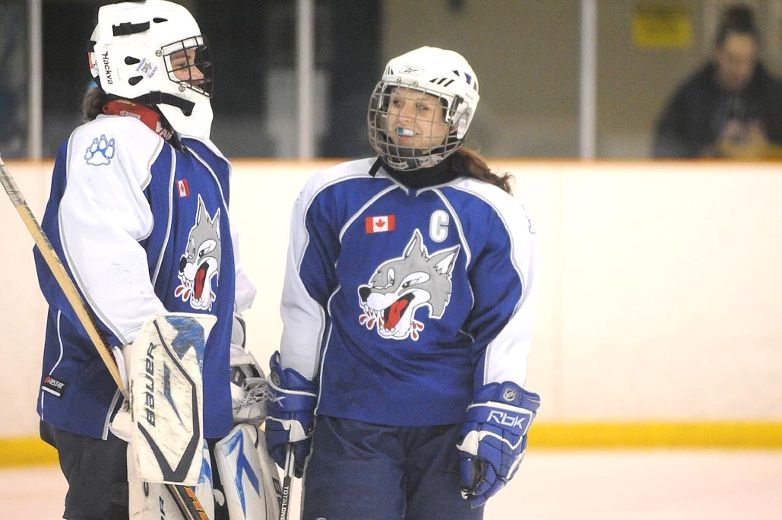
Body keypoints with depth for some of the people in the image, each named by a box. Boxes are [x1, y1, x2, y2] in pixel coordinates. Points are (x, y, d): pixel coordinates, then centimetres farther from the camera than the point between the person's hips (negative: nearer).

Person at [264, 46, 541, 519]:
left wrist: (493, 427, -7)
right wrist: (290, 407, 11)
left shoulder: (493, 215, -1)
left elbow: (506, 332, 0)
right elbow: (303, 308, 10)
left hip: (449, 426, 0)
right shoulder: (333, 197, 2)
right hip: (349, 420, 0)